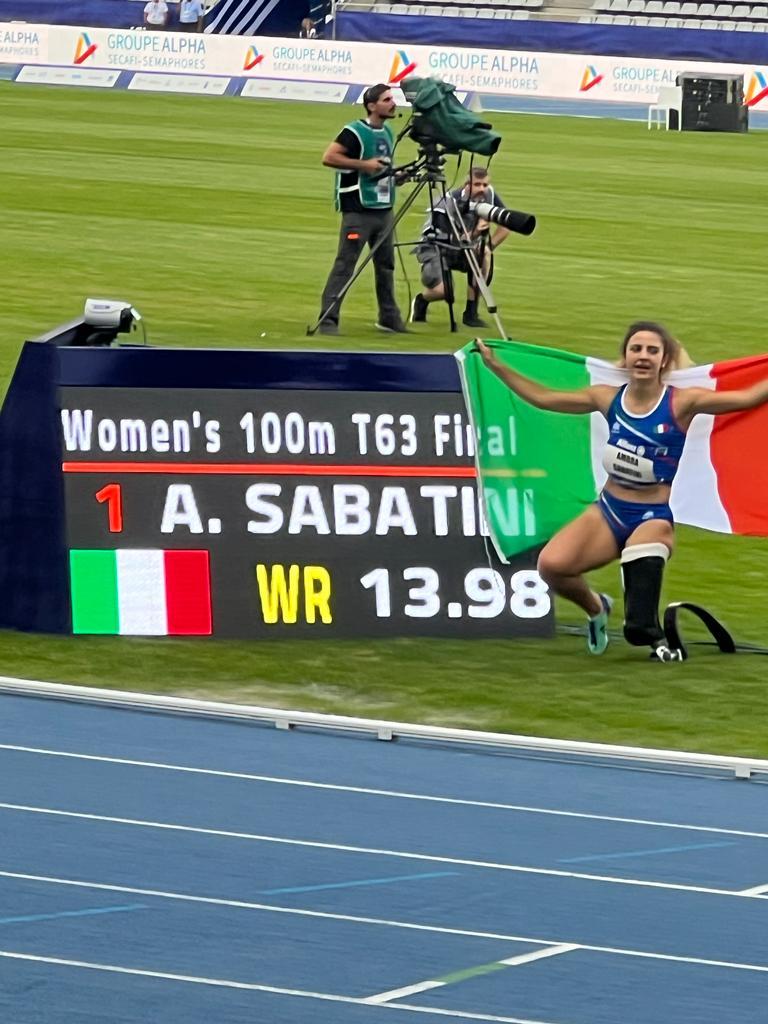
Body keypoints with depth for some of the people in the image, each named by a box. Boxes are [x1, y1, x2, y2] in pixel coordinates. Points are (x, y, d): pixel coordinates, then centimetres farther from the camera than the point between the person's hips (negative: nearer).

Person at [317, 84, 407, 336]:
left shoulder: (387, 132, 14)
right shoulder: (354, 132, -12)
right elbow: (328, 157, -18)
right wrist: (363, 165, -20)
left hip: (383, 209, 8)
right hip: (358, 209, -8)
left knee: (386, 264, 12)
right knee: (345, 264, -10)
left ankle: (389, 317, 22)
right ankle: (327, 319, -9)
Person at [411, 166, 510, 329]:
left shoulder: (489, 195, -12)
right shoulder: (451, 203, -27)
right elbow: (451, 241, -28)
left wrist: (489, 246, -12)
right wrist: (473, 233, -43)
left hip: (463, 250, 5)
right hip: (435, 248, -5)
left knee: (482, 251, -29)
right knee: (442, 289, -29)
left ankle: (471, 313, -17)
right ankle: (421, 301, 12)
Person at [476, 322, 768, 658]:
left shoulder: (681, 403, -8)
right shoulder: (608, 399, 3)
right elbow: (542, 397, 13)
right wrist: (496, 366, 13)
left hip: (654, 518, -4)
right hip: (608, 512, 5)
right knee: (551, 565, -19)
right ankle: (596, 608, 12)